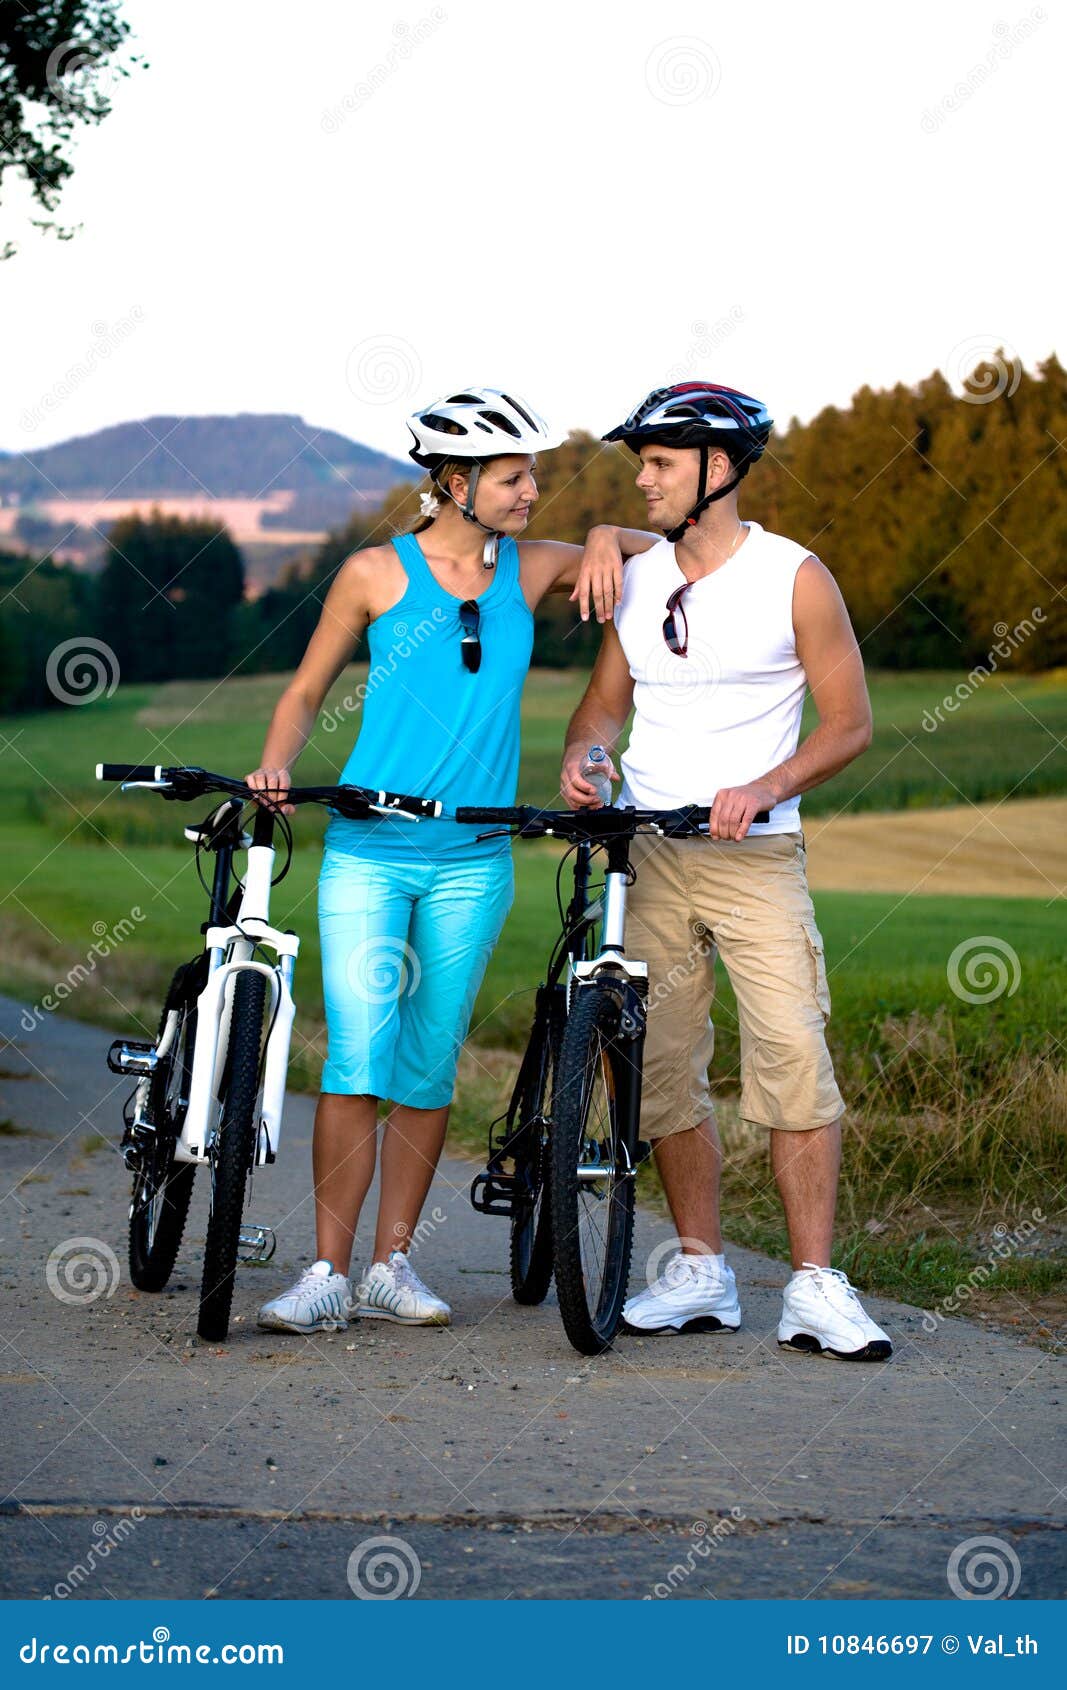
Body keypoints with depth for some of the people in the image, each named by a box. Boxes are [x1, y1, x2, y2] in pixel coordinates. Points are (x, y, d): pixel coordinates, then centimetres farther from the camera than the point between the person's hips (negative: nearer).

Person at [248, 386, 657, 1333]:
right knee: (358, 1060, -12)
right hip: (368, 851, -3)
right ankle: (328, 1273, -7)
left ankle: (391, 1265, 15)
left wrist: (610, 538, -4)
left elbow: (669, 557, 17)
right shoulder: (376, 573, 0)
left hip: (472, 862, 3)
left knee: (429, 1068, 6)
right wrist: (276, 765, -9)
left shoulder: (532, 570, 6)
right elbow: (307, 692, 8)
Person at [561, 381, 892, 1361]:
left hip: (756, 855, -4)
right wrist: (581, 756, -3)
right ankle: (702, 1273, 14)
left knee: (794, 1059, -13)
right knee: (664, 1070, 4)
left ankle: (815, 1288, -9)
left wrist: (763, 787, -18)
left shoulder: (795, 580, -4)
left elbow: (850, 723, -3)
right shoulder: (634, 583, 10)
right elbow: (606, 702, 19)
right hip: (646, 852, 4)